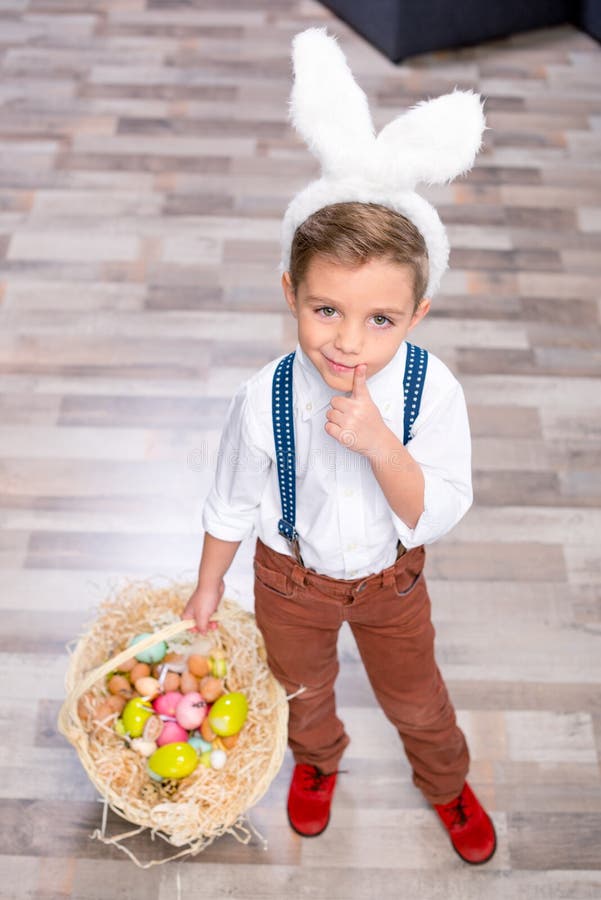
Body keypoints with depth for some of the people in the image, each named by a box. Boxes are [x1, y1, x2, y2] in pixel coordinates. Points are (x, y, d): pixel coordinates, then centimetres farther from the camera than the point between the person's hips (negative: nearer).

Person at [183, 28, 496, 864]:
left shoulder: (432, 390, -29)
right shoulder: (265, 398, -29)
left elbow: (435, 520, -27)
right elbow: (233, 501, -11)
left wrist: (381, 444, -44)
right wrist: (209, 587, 2)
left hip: (391, 580, 0)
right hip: (293, 576, 0)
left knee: (415, 698, 25)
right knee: (303, 688, 29)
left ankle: (446, 782, 59)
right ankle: (318, 762, 64)